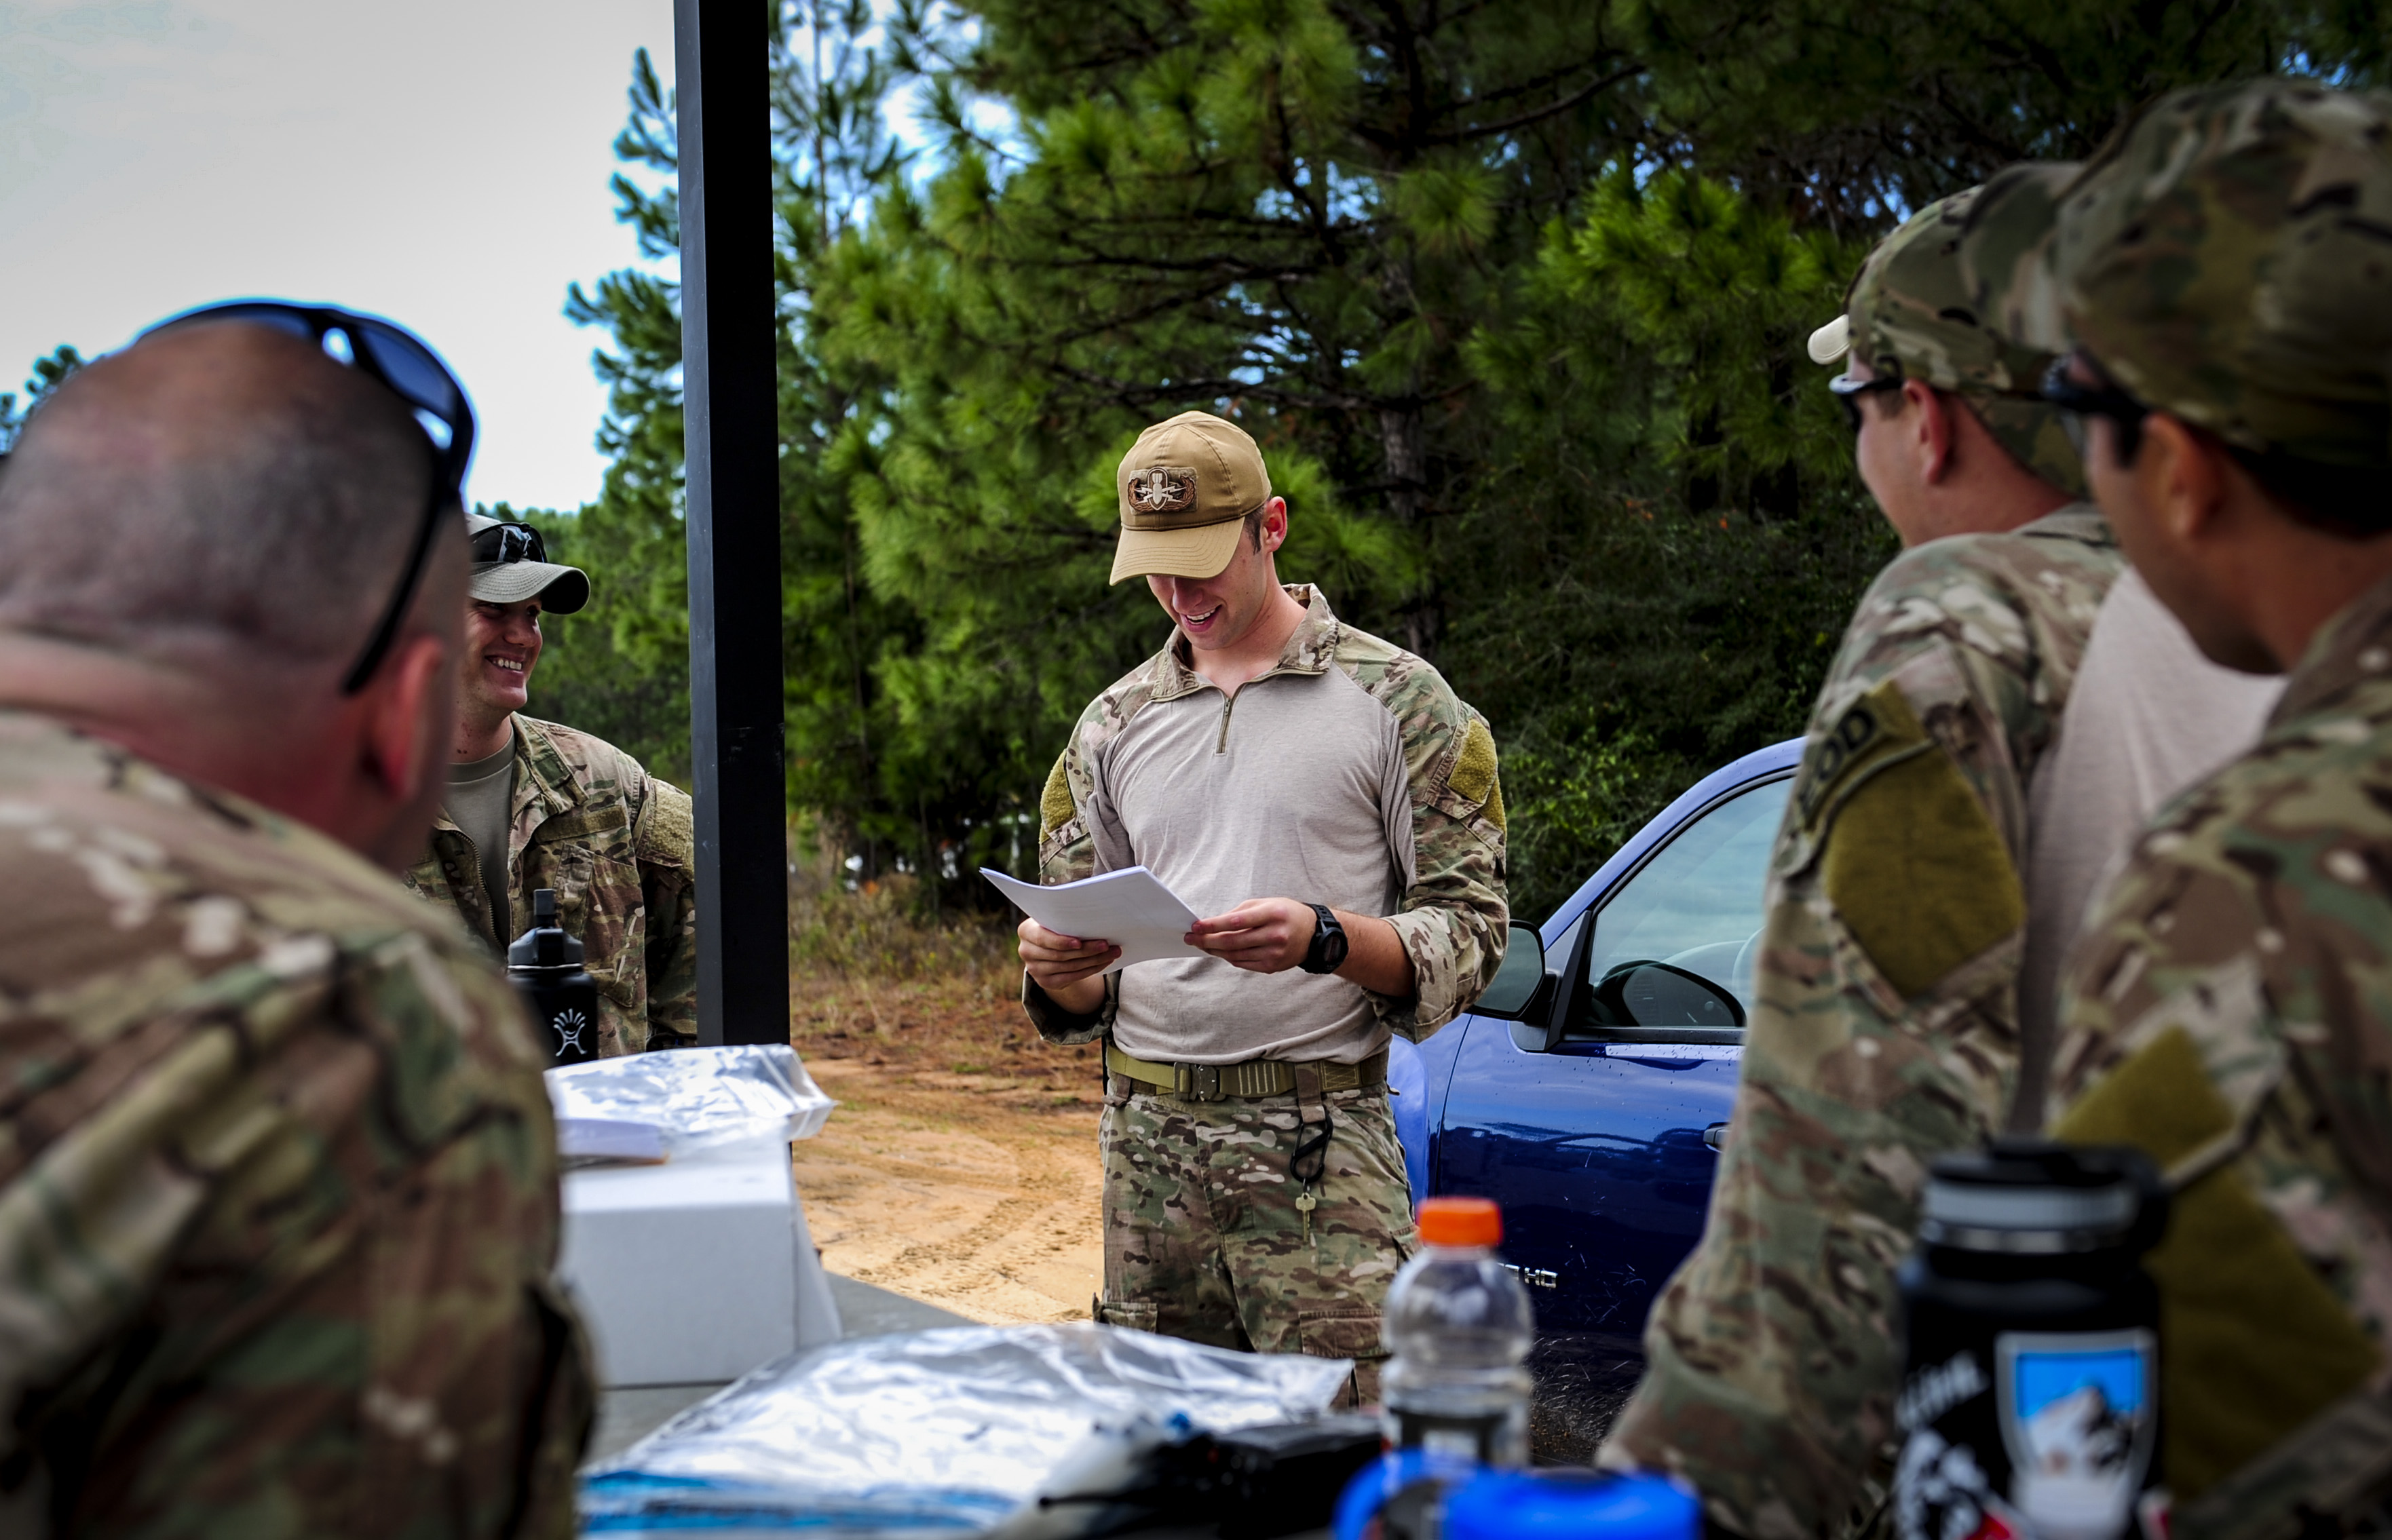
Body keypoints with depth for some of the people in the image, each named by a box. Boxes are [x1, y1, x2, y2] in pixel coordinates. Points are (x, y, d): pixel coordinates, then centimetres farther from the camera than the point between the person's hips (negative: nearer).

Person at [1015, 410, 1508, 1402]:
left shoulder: (1396, 701, 3)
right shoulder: (1115, 725, 16)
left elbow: (1470, 933, -3)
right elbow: (1077, 1001, 19)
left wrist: (1323, 939, -20)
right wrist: (1054, 972, -5)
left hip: (1322, 1143, -4)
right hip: (1150, 1143, 4)